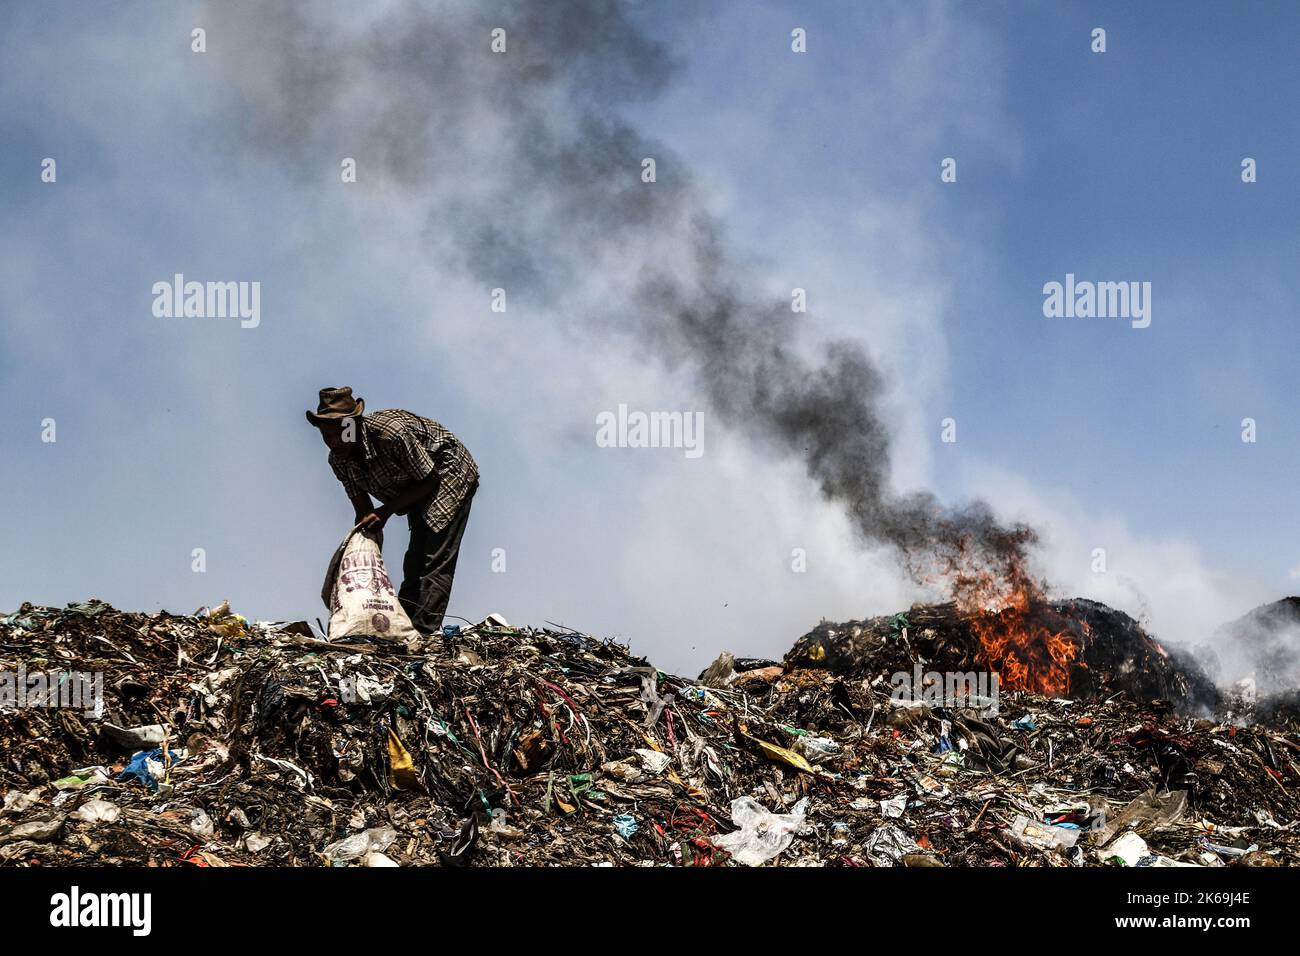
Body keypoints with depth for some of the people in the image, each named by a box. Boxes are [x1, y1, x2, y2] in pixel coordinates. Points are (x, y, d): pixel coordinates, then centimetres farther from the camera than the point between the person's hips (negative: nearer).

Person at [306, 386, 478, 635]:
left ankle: (422, 635, -20)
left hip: (448, 473, -8)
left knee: (436, 563, -16)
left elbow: (430, 480, -24)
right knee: (414, 561, 8)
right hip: (418, 484, 8)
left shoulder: (391, 432, -36)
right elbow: (363, 513, -7)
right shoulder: (338, 459, -13)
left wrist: (386, 511, -27)